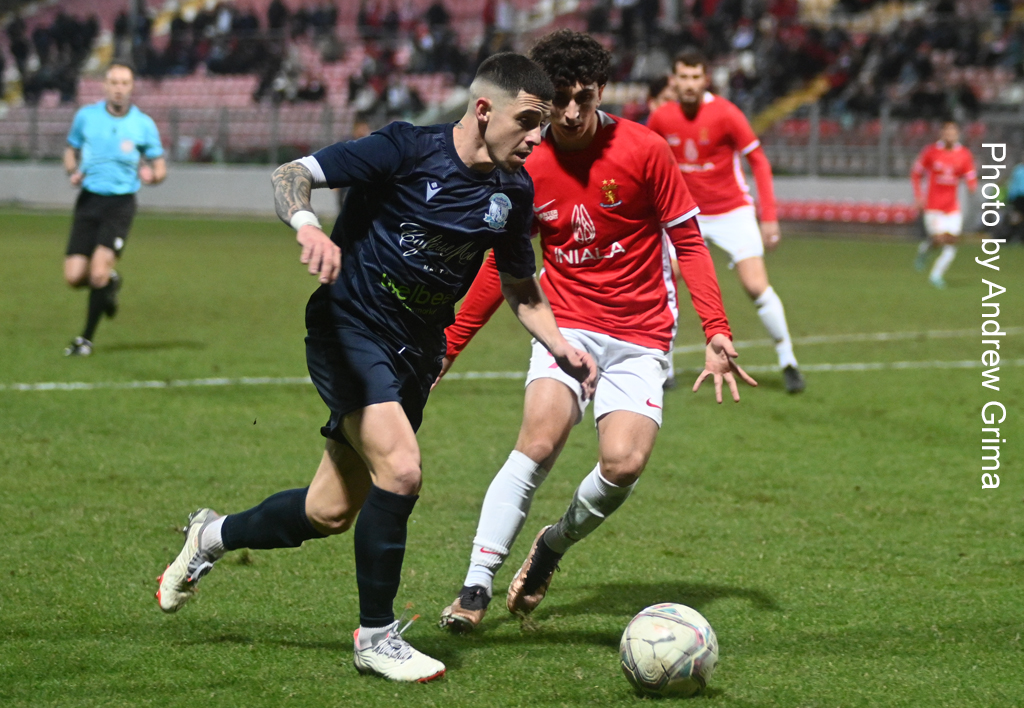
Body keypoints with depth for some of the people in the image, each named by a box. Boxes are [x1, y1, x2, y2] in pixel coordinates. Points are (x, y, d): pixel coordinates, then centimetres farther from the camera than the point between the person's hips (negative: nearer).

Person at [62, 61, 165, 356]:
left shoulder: (144, 125, -1)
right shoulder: (86, 116, 3)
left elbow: (160, 168, 6)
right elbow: (71, 150, 18)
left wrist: (151, 174, -19)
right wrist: (73, 172, -4)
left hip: (121, 203, -2)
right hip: (88, 200, 2)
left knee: (98, 272, -16)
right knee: (74, 276, -6)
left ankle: (86, 338, 2)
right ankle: (110, 283, 30)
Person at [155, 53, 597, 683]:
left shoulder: (514, 191, 2)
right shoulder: (407, 151, -17)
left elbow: (521, 288, 15)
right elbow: (290, 176, -17)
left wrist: (563, 348, -1)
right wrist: (308, 225, -38)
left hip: (416, 350, 7)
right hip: (350, 329, -7)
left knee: (330, 514, 9)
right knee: (401, 469, -25)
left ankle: (213, 536, 37)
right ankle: (376, 636, -7)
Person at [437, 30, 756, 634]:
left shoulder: (644, 150, -7)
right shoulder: (526, 170, 1)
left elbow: (688, 242, -1)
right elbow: (503, 266, 14)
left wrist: (717, 332, -10)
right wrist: (448, 347, 14)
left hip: (640, 339, -1)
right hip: (569, 326, 1)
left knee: (624, 463, -21)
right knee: (540, 440, -25)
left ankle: (555, 545, 10)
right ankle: (476, 587, -21)